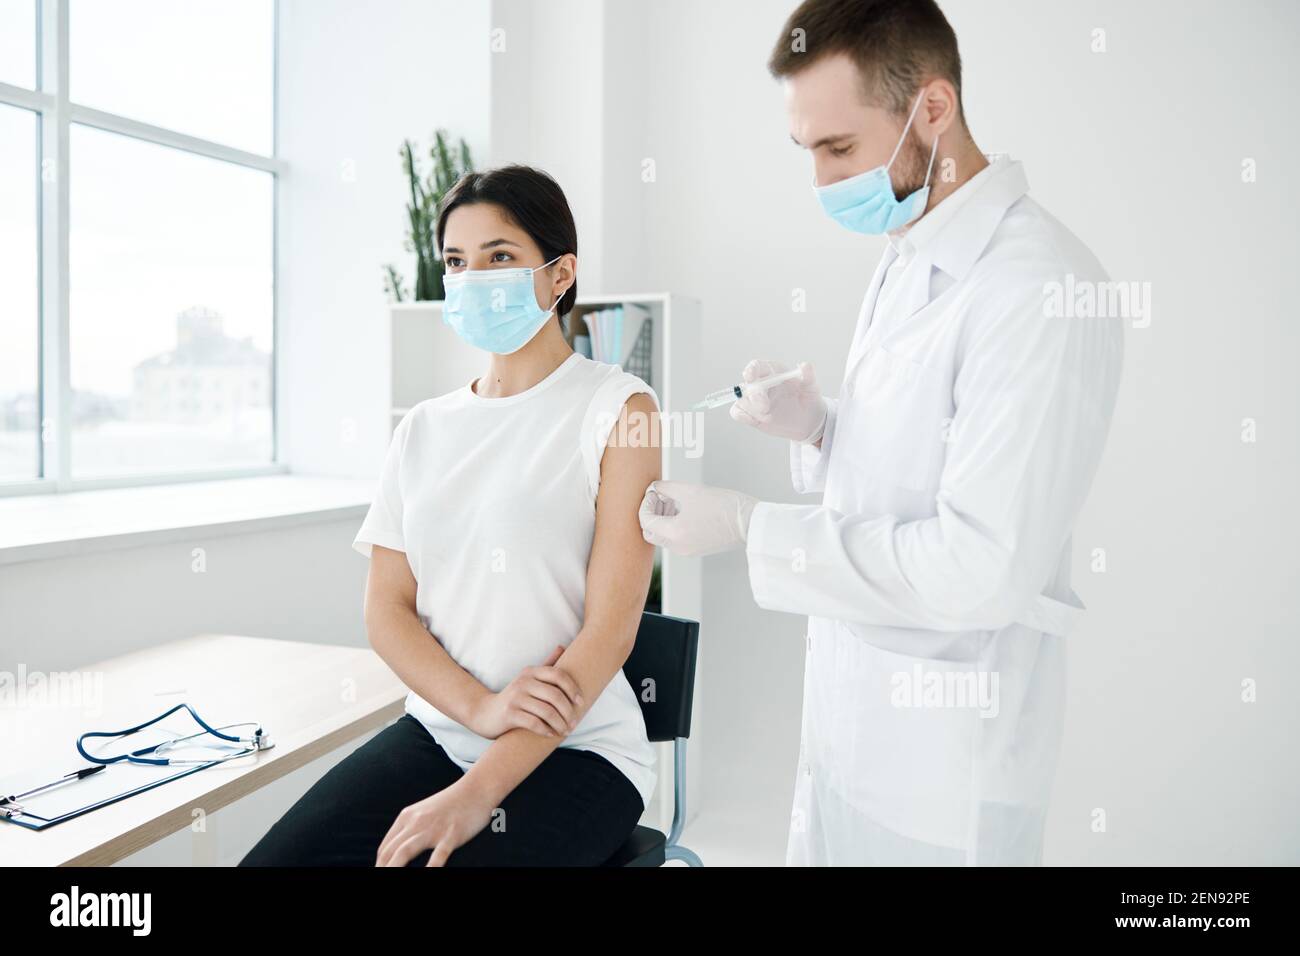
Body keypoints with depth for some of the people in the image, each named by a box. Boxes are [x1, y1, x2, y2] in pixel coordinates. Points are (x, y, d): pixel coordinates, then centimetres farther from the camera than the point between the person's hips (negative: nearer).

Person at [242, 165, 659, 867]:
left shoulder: (618, 409, -5)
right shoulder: (422, 429, 11)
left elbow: (608, 630, -12)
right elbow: (386, 608, 6)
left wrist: (474, 794, -18)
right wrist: (479, 705, -13)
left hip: (573, 751, -4)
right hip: (434, 730, 4)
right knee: (272, 858, -15)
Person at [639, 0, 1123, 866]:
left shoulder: (1039, 291, -22)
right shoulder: (907, 261, 7)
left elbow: (978, 568, -25)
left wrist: (750, 527, -20)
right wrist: (819, 427, -3)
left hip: (945, 751, -8)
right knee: (821, 848, 21)